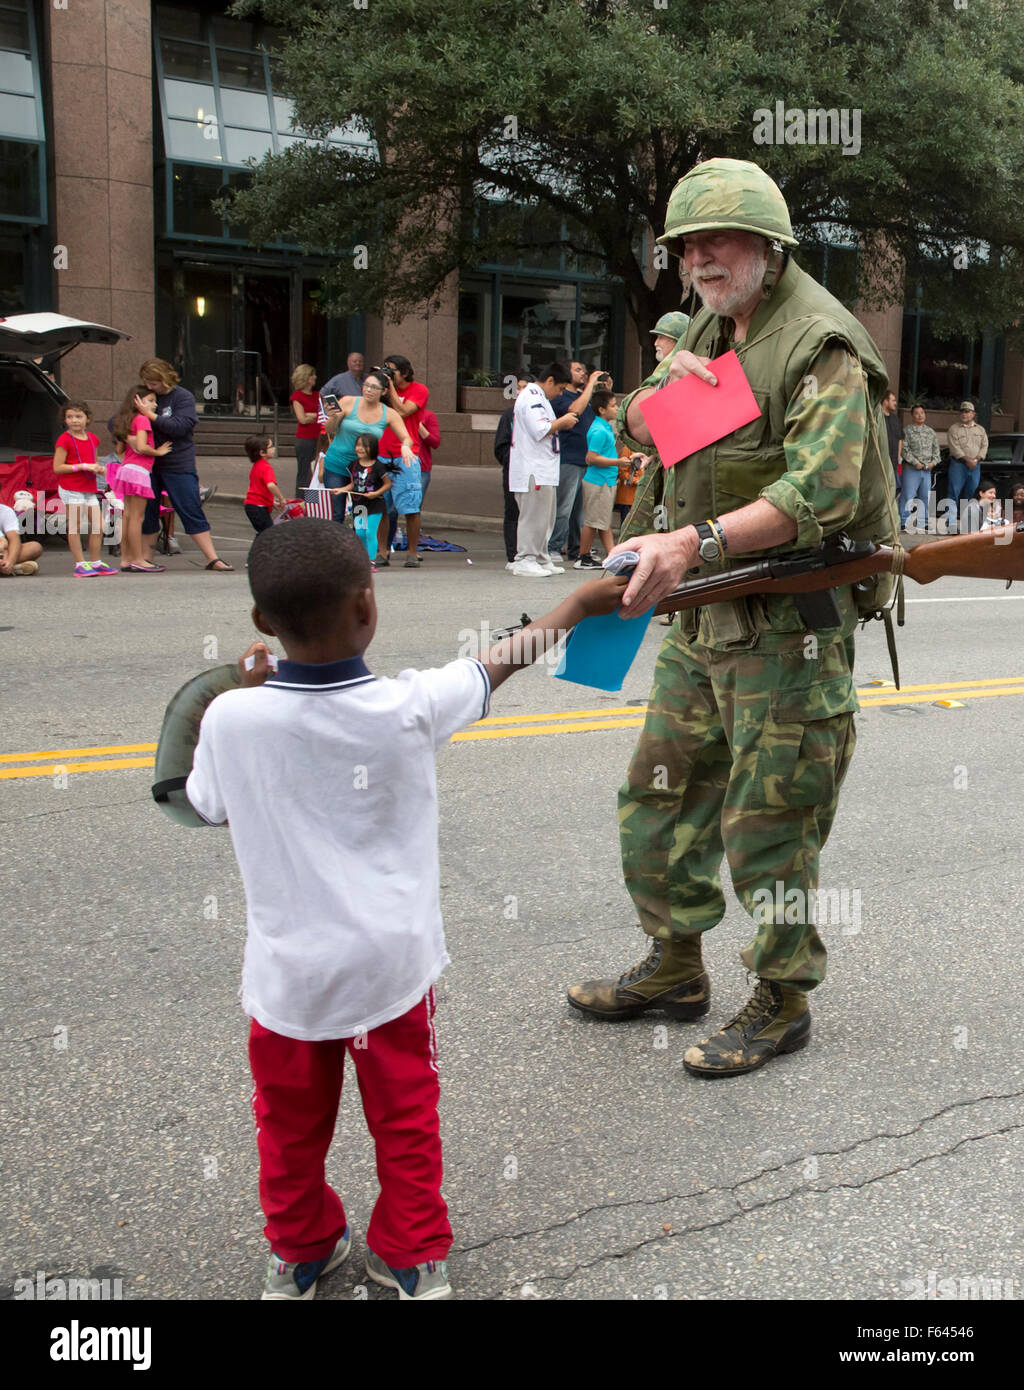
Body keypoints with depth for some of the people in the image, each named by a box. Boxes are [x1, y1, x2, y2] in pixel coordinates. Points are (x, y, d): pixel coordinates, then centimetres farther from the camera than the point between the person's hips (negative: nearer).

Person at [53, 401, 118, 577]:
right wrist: (83, 466, -18)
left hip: (89, 489, 7)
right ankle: (80, 564, -1)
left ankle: (96, 563, 16)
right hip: (71, 490, -7)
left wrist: (98, 468, 2)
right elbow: (57, 467, -13)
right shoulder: (65, 440, -8)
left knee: (98, 526, 6)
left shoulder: (92, 439, 12)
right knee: (75, 528, -4)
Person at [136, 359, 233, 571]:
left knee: (192, 512, -3)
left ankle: (212, 559, 0)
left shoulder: (183, 397, -3)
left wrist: (151, 415, -20)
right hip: (148, 464, 4)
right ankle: (146, 559, 19)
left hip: (178, 464, -4)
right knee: (147, 512, 8)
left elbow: (179, 426, -17)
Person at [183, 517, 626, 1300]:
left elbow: (209, 805, 2)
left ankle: (301, 1253, 43)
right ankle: (414, 1260, 38)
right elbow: (497, 665, -3)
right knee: (405, 1118, 21)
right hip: (392, 964, 0)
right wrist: (577, 606, 13)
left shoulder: (231, 718, -18)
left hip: (289, 968, 1)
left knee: (292, 1121, 23)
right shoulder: (410, 707, -19)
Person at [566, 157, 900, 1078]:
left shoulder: (821, 347, -15)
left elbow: (821, 492, -29)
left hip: (789, 627, -9)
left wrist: (694, 541, -38)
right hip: (702, 615, 9)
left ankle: (782, 1004, 17)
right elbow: (634, 428, 23)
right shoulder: (714, 328, 13)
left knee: (768, 821, -1)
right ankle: (676, 969, 32)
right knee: (661, 795, 15)